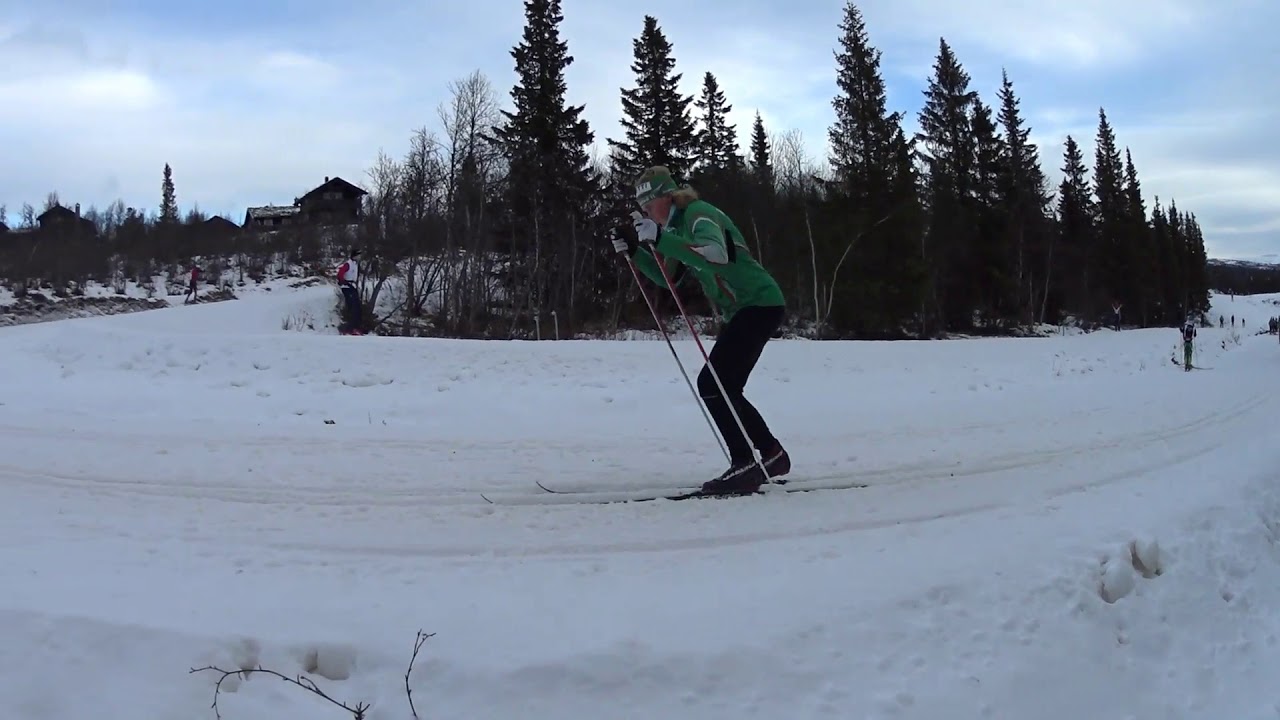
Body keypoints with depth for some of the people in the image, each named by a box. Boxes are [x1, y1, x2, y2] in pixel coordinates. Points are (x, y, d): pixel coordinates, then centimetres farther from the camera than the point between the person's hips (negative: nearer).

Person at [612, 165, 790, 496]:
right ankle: (772, 455, 21)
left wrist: (660, 239, -38)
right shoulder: (679, 224, 16)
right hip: (740, 311, 10)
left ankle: (745, 465, -13)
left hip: (759, 304, -10)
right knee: (723, 388, 11)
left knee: (712, 383, -16)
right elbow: (668, 278, 21)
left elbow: (716, 253, -35)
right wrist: (634, 252, 8)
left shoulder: (699, 214, -14)